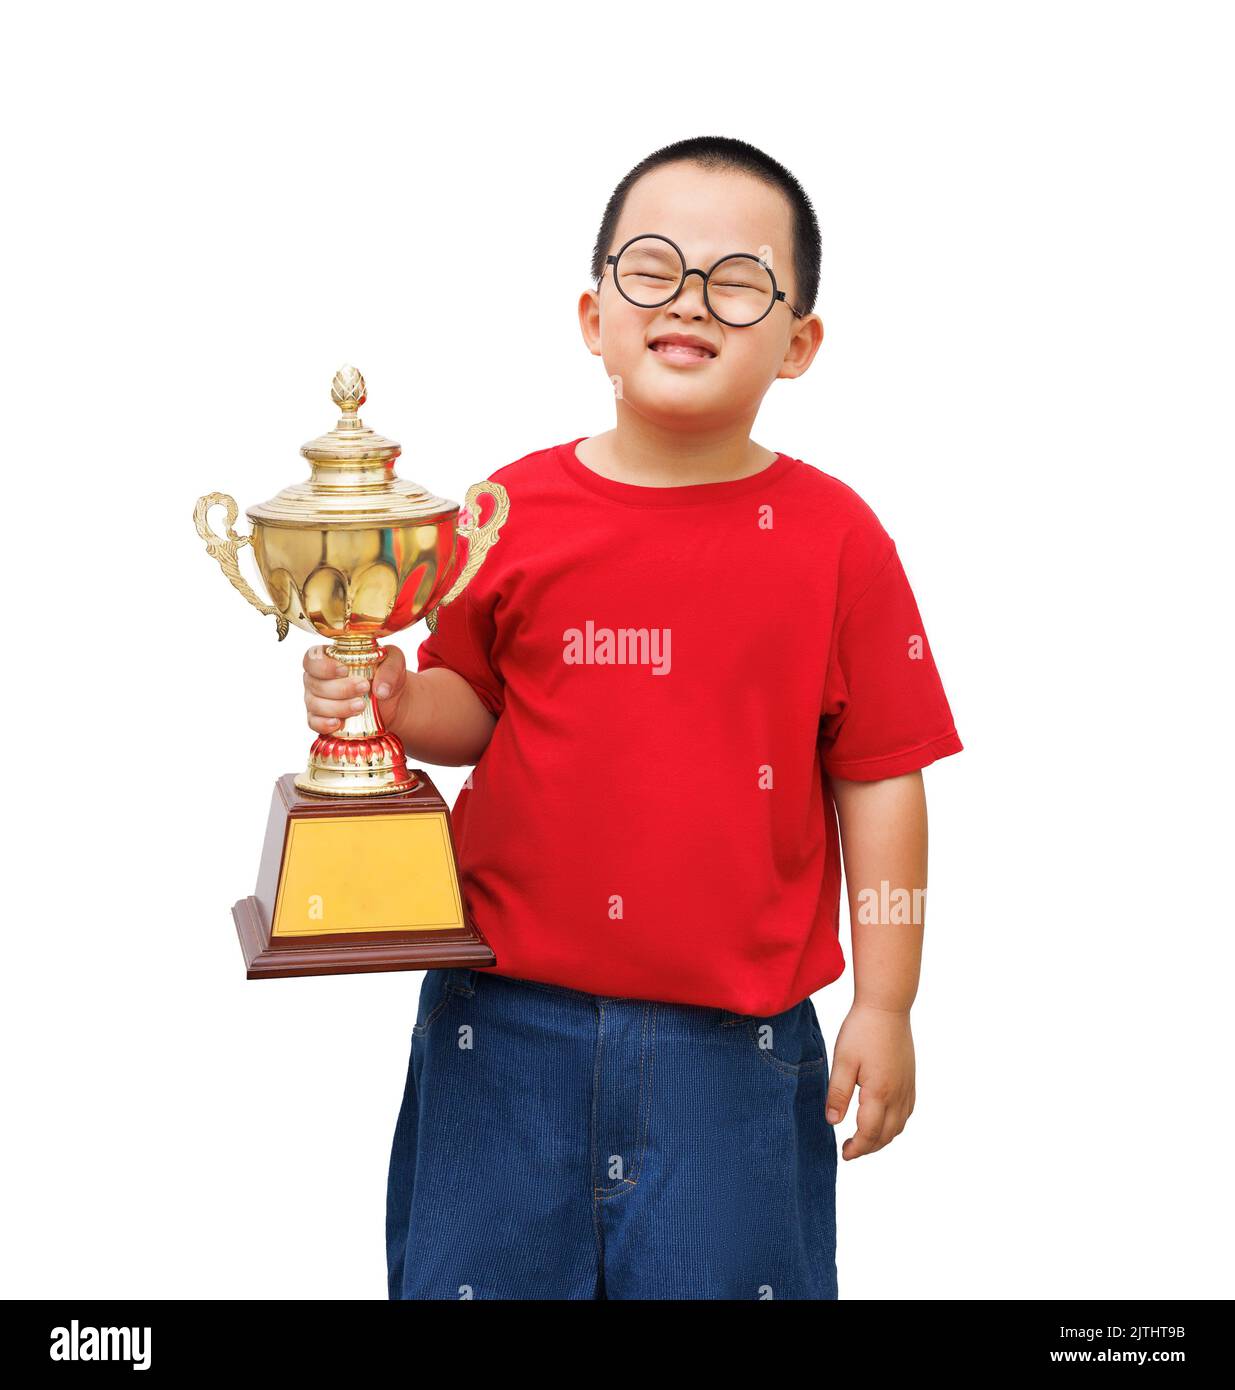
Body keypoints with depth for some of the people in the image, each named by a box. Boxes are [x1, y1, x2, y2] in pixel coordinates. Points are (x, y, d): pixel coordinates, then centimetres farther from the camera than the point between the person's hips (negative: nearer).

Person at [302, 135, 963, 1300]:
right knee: (477, 1269, 15)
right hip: (507, 1021, 2)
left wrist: (883, 1006, -1)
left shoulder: (835, 538, -5)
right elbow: (468, 704, 9)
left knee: (720, 1271, 12)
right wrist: (392, 703, -14)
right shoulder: (514, 508, -1)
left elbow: (878, 780, -1)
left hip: (734, 1040, -1)